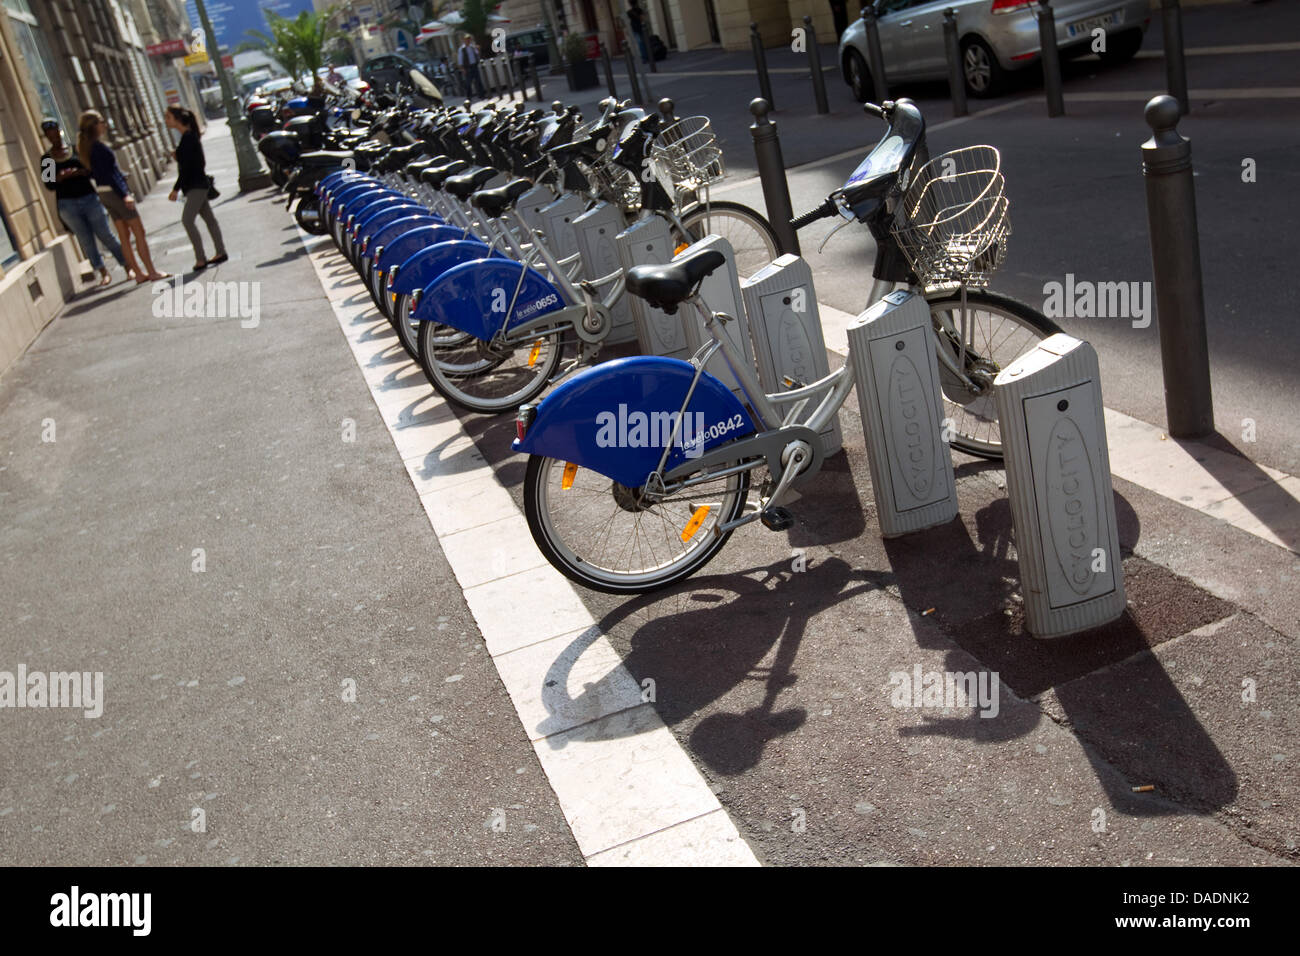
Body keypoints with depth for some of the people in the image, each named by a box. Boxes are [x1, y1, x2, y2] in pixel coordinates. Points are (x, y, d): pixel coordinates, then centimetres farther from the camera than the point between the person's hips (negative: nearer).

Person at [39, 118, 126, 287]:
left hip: (89, 198, -1)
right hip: (67, 205, 1)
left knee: (106, 236, 0)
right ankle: (104, 273, 10)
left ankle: (128, 266, 7)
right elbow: (49, 185, 1)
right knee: (86, 241, 3)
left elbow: (91, 169, -1)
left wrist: (77, 172, -19)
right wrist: (60, 177, -18)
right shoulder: (46, 159, 6)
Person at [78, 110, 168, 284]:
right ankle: (152, 272, -2)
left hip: (104, 195, 9)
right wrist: (124, 195, -22)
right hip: (115, 192, -9)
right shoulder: (98, 146, -16)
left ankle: (139, 274, 13)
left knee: (124, 236, 10)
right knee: (139, 232, -3)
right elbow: (108, 174, -21)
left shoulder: (85, 147, 11)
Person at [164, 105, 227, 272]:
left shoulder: (188, 137, -17)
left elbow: (186, 166, -22)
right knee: (208, 218, 13)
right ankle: (221, 252, 19)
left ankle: (200, 259, -12)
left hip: (196, 185, -10)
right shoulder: (188, 136, 11)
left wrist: (176, 188, -21)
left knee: (187, 219, -14)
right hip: (196, 185, 10)